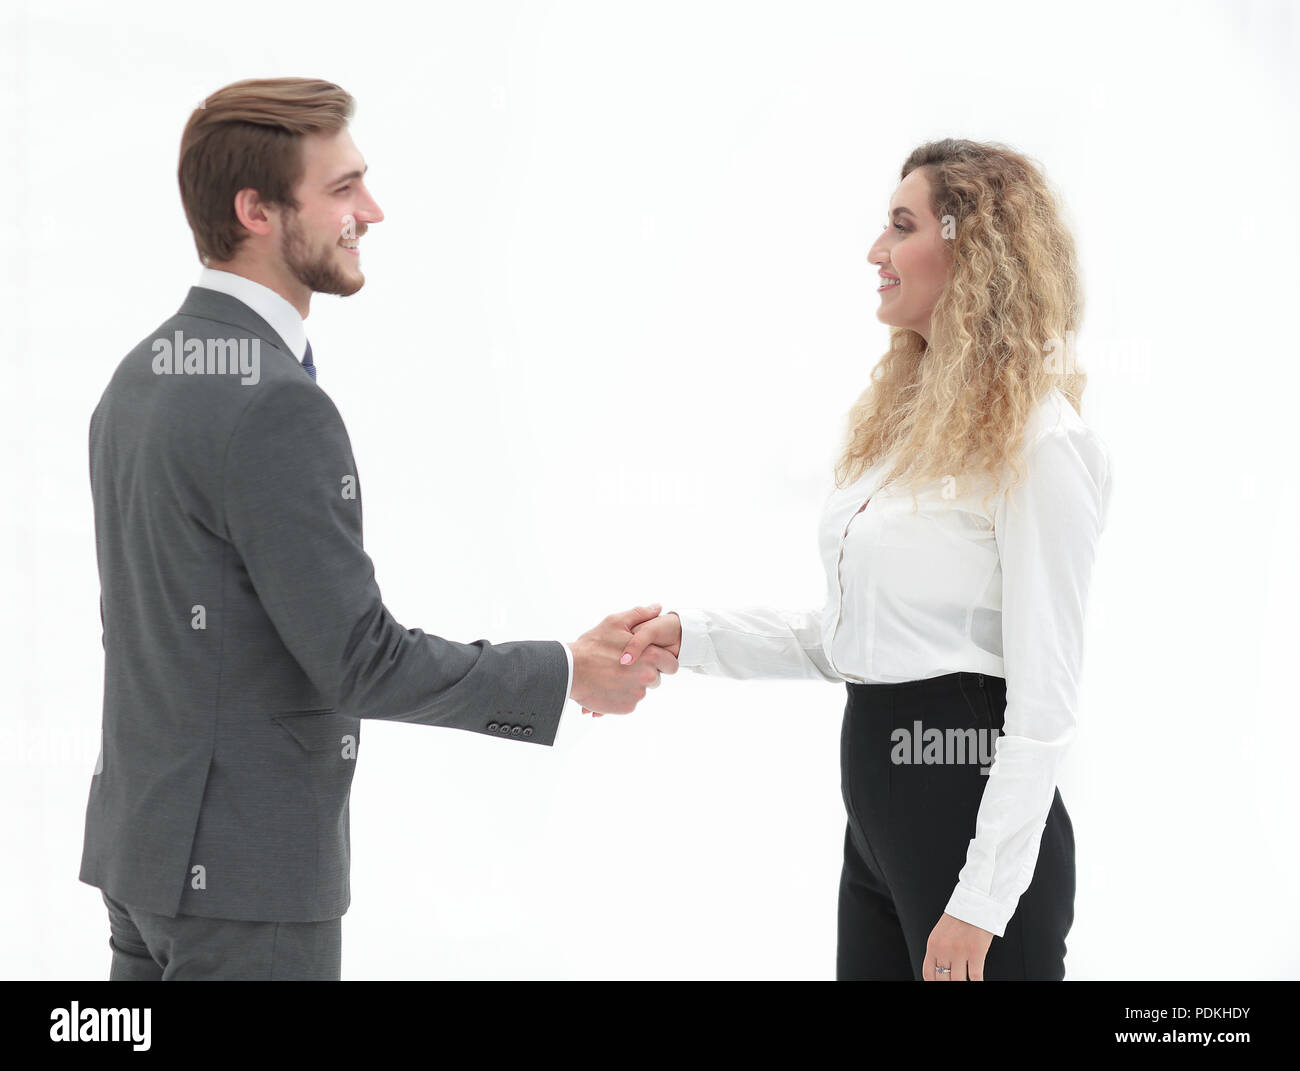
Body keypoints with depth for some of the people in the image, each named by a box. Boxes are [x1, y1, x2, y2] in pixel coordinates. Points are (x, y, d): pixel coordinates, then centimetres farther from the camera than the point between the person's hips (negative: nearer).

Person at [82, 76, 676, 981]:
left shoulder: (142, 374, 9)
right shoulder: (275, 406, -21)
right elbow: (360, 658, -21)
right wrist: (566, 676, -10)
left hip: (140, 840, 10)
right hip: (245, 873, -10)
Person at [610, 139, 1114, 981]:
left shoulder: (1038, 444, -14)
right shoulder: (906, 420, 13)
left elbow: (1045, 699, -17)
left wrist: (981, 904, -19)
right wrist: (695, 637, 2)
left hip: (973, 809, -8)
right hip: (878, 811, 9)